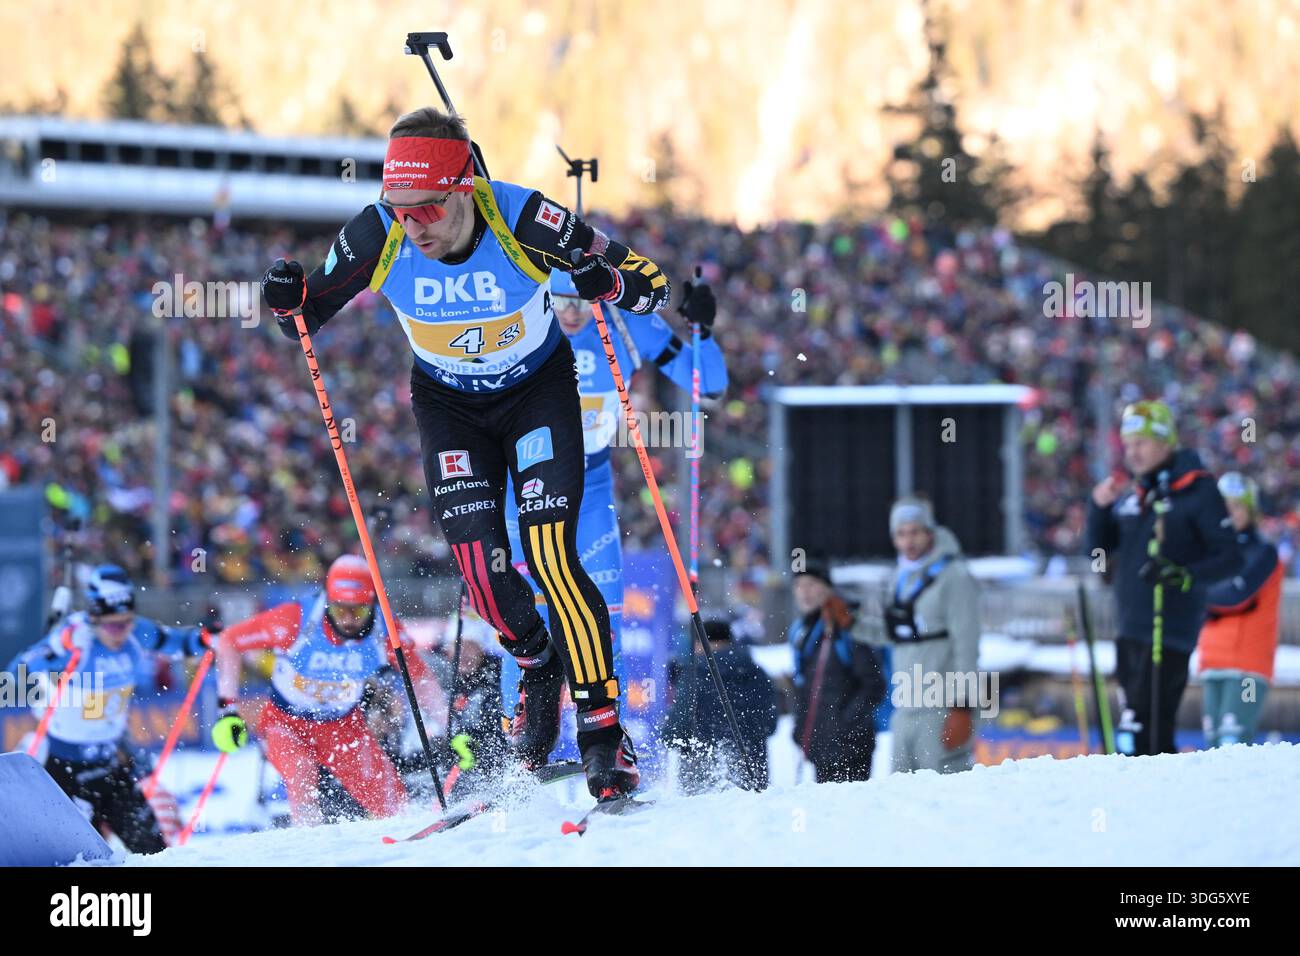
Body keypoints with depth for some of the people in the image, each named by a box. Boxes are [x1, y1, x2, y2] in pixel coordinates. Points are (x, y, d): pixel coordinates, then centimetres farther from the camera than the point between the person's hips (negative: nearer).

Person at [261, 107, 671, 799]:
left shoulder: (525, 222, -30)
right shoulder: (378, 236, -24)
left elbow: (651, 285, -20)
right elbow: (308, 317, -7)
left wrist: (610, 283, -43)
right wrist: (288, 301, -30)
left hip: (538, 390, -2)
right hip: (448, 404, 2)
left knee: (550, 555, -18)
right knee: (479, 562, -10)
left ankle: (603, 729, -11)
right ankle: (537, 666, 22)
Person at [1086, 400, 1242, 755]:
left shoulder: (1198, 492, -7)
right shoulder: (1131, 497, 13)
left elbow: (1231, 558, -10)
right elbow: (1099, 550, 19)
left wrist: (1183, 575, -26)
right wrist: (1099, 508, 2)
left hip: (1170, 630, -8)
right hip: (1129, 629, 8)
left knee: (1139, 732, -16)